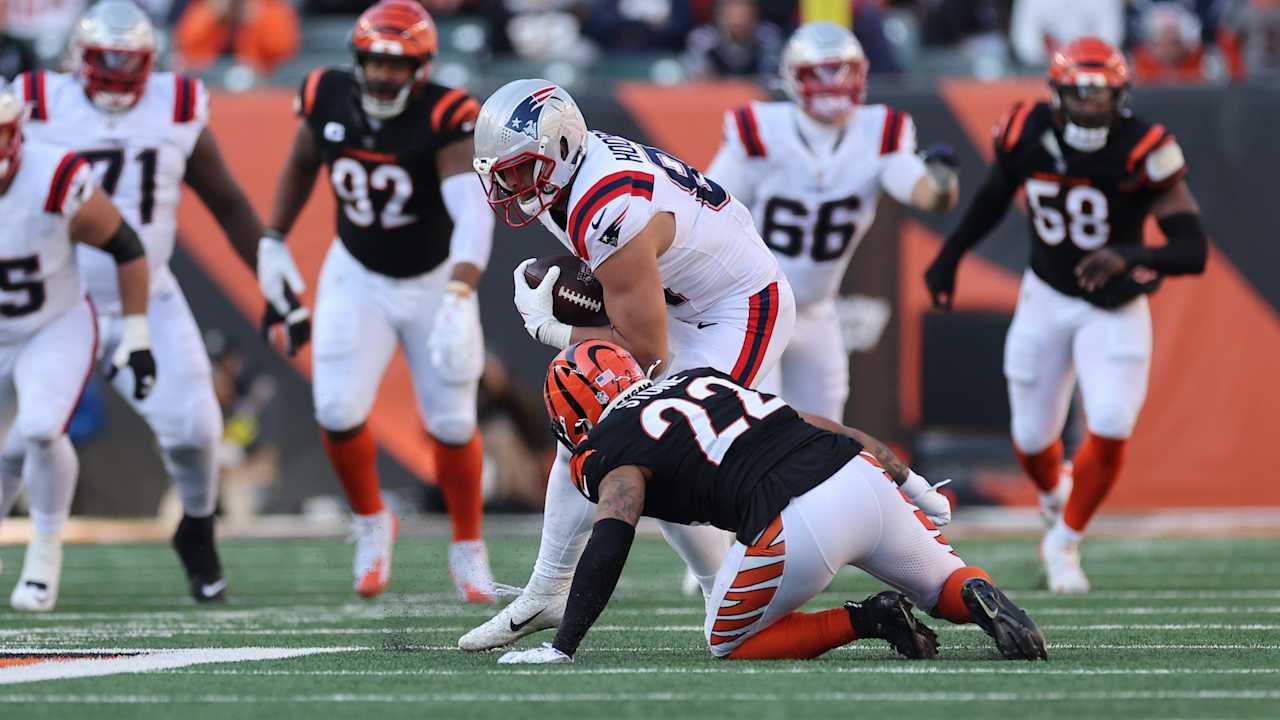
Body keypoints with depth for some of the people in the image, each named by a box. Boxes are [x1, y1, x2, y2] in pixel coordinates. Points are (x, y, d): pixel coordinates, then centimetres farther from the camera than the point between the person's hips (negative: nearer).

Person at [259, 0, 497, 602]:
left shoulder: (446, 118, -29)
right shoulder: (328, 99, -15)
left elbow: (473, 215, -41)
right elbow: (301, 165, 8)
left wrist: (458, 303, -54)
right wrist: (274, 242, 8)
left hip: (435, 279, -2)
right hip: (357, 279, 2)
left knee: (451, 422, 2)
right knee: (338, 411, -12)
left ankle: (468, 549, 26)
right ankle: (371, 523, 16)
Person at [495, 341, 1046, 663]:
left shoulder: (615, 447, 6)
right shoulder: (700, 379, 28)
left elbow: (609, 546, -10)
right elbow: (817, 426, 27)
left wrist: (562, 648, -11)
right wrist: (911, 483, 31)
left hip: (798, 526, -7)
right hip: (863, 477, 7)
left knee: (730, 644, 19)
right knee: (943, 583, 31)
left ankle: (866, 621, 0)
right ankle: (980, 598, -5)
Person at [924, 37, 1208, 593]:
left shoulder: (1142, 152, -25)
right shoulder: (1028, 135, -16)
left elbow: (1193, 251, -30)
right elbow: (994, 197, 7)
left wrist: (1130, 258, -47)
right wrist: (950, 255, 11)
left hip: (1115, 306, -3)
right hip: (1047, 298, 3)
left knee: (1109, 430, -17)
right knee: (1032, 438, 8)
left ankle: (1064, 543, 8)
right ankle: (1055, 491, 46)